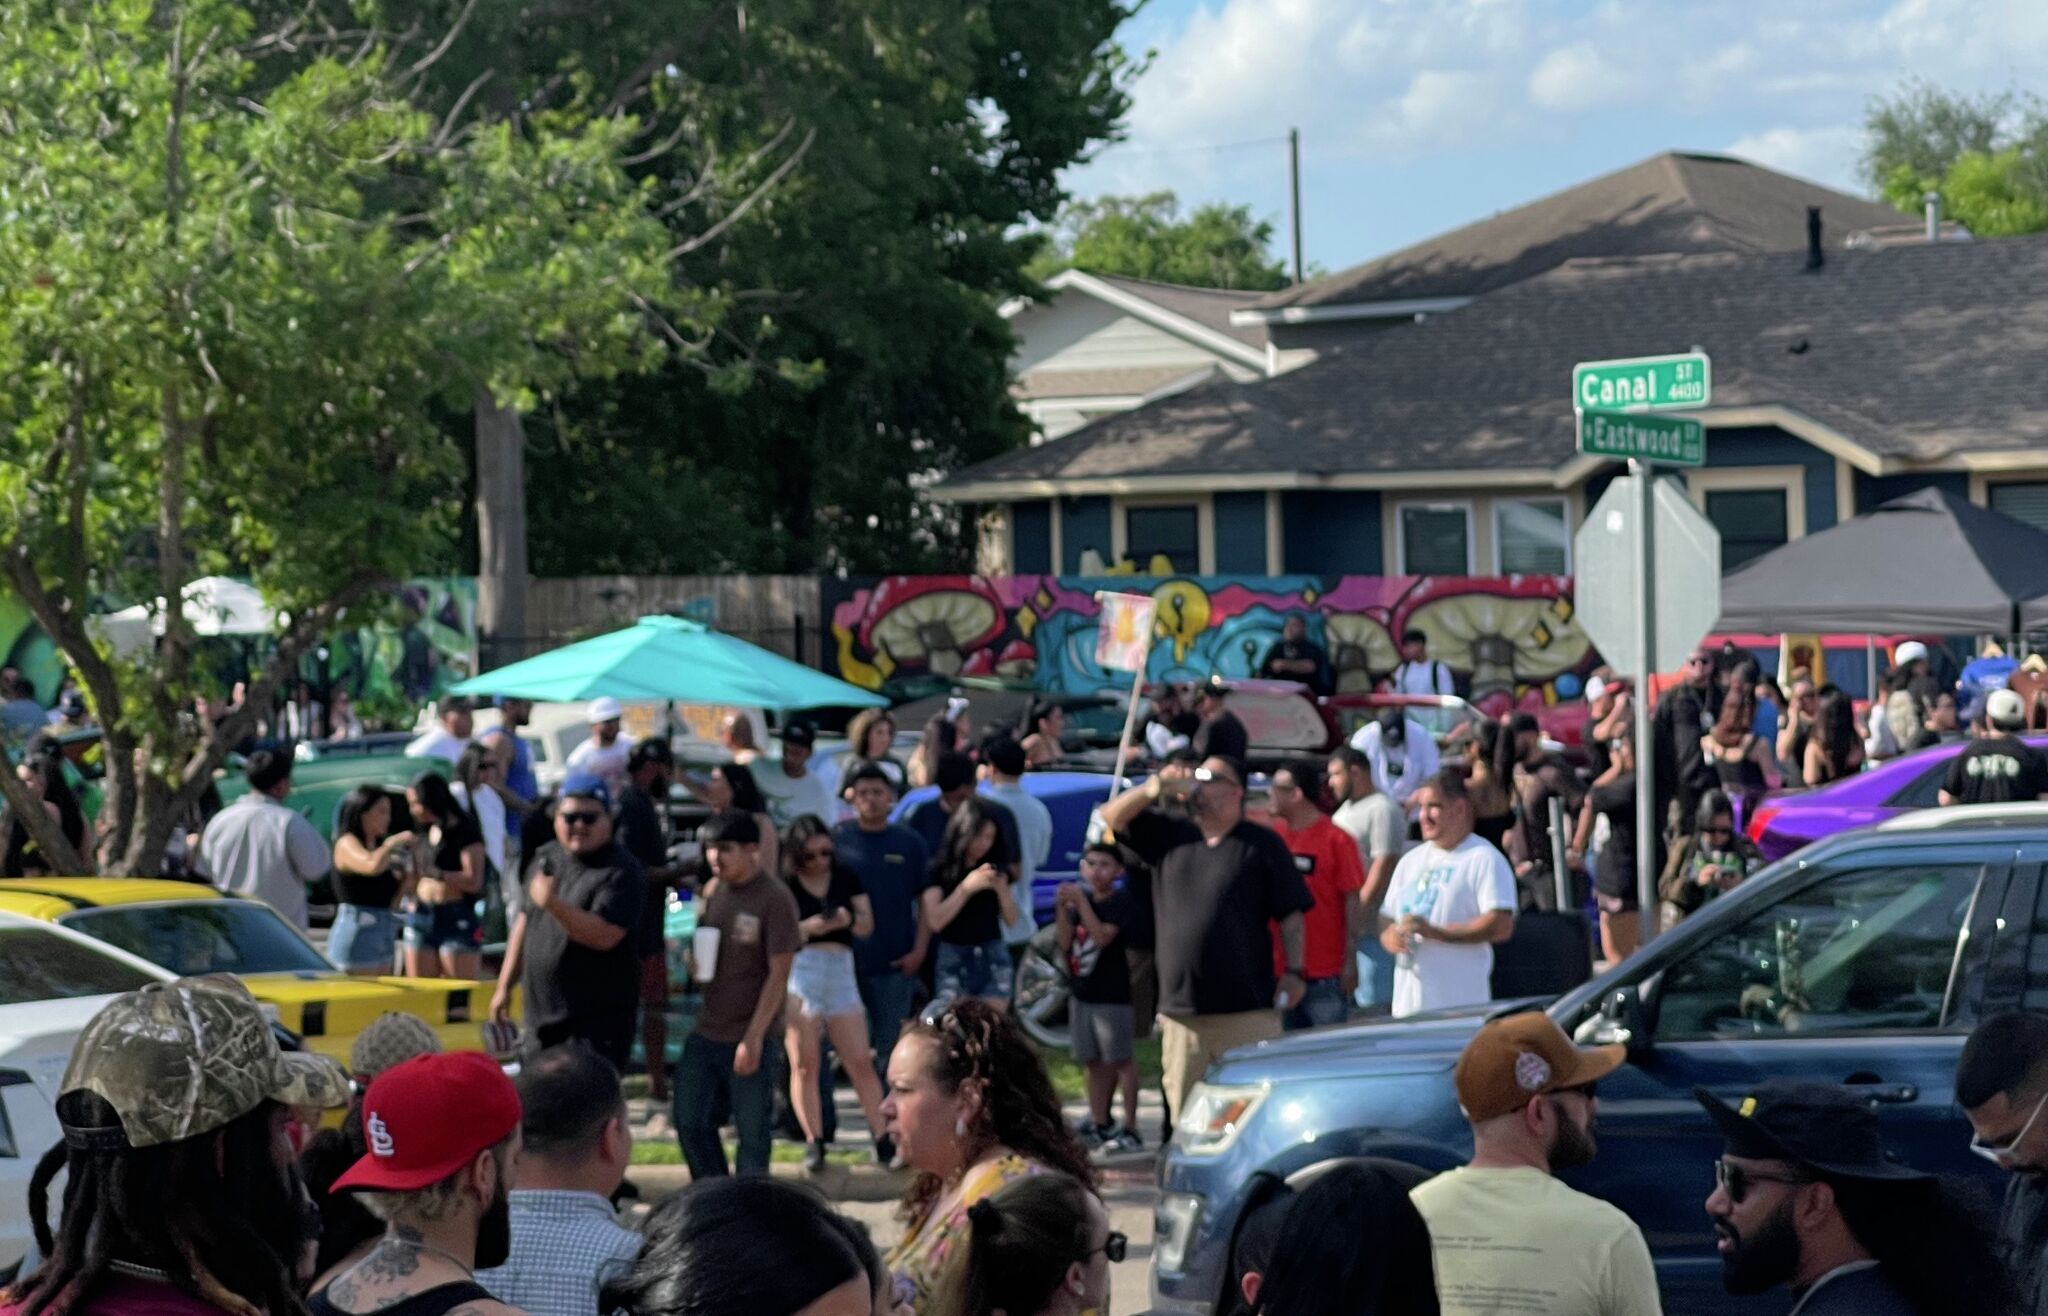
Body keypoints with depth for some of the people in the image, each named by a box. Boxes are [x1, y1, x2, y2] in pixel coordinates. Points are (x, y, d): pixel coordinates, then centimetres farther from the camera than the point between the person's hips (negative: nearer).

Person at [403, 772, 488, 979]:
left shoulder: (464, 830, -8)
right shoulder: (426, 831, 12)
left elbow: (474, 882, -16)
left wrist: (436, 873, -28)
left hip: (457, 921, -7)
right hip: (421, 916, 7)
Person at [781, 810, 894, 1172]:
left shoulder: (846, 878, 11)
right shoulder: (784, 885, 1)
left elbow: (867, 925, 8)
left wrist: (849, 920, -14)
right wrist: (806, 928, -21)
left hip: (840, 970, 3)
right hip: (799, 970, -3)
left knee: (860, 1061, 0)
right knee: (805, 1064, -1)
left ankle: (883, 1140, 1)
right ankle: (814, 1142, 5)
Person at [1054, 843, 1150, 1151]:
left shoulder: (1123, 902, -8)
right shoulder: (1078, 898, 11)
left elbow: (1102, 936, -21)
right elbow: (1065, 945, 5)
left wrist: (1080, 902, -21)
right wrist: (1062, 909, -6)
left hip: (1113, 994, -7)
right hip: (1081, 991, 7)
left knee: (1121, 1059, -4)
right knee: (1093, 1061, 12)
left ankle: (1129, 1129, -2)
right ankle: (1099, 1124, 20)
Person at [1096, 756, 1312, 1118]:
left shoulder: (1262, 844, 5)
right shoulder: (1169, 836, 17)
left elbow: (1291, 915, 2)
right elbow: (1112, 817, 12)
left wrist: (1295, 971, -8)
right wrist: (1155, 787, -1)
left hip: (1247, 1012, -4)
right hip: (1180, 1012, 4)